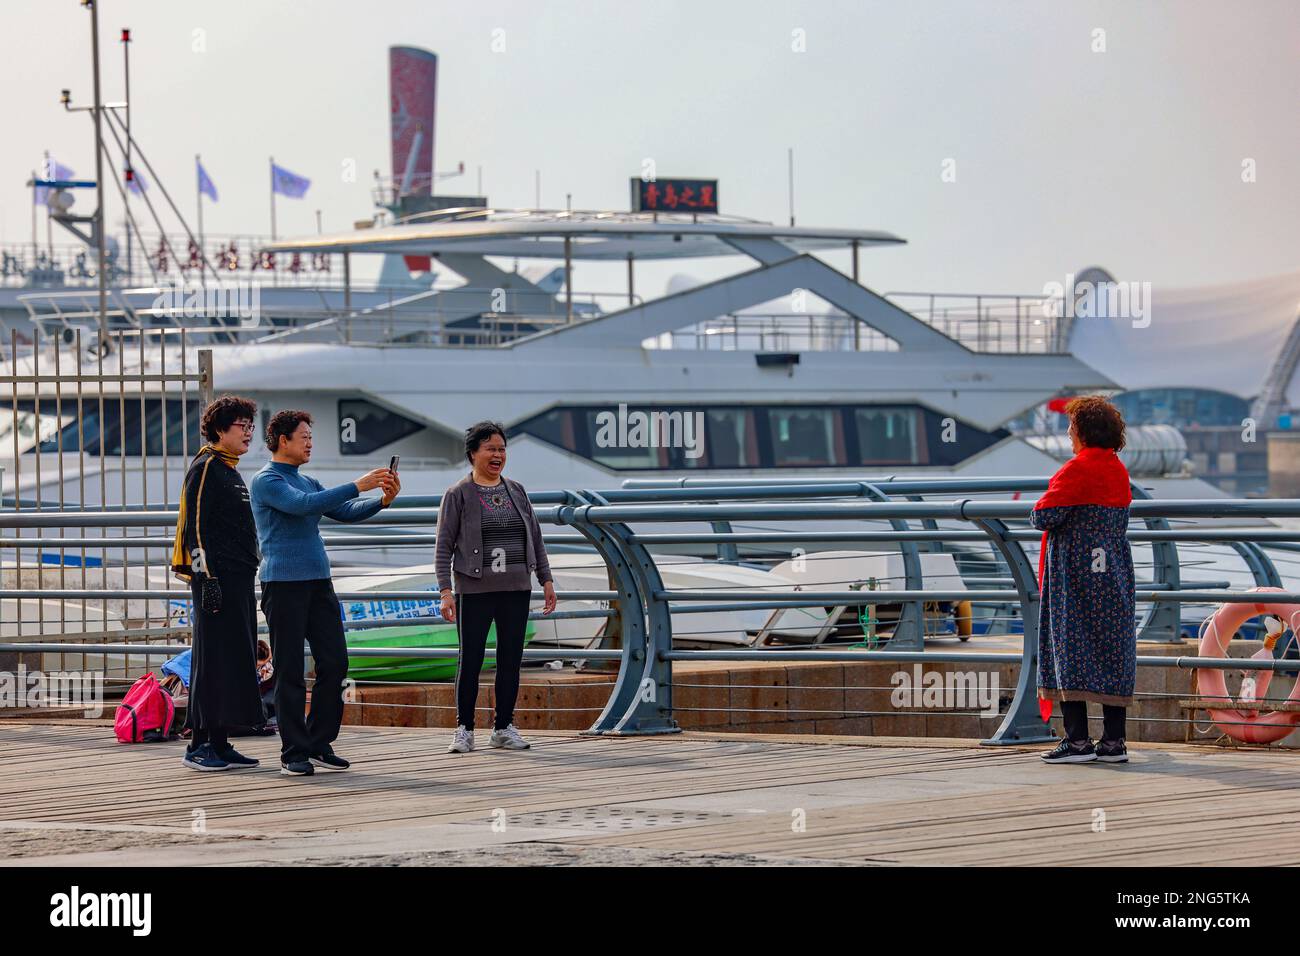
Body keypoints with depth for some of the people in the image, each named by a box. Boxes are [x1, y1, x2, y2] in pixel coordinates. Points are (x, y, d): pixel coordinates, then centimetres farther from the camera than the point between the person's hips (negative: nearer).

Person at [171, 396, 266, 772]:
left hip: (238, 581, 10)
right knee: (214, 660, -9)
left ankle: (219, 742, 13)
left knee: (236, 660, 9)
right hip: (216, 581, -10)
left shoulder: (230, 471, 20)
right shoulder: (205, 468, -10)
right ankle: (199, 746, -7)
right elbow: (195, 526, -16)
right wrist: (207, 577, -21)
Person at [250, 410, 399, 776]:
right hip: (284, 584, -8)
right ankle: (294, 753, 1)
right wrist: (358, 485, -22)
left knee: (334, 664, 3)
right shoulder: (267, 481, -7)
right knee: (290, 672, -4)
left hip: (319, 582, 8)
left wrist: (382, 500, -5)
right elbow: (304, 505, -22)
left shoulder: (309, 482, 19)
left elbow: (346, 512, 14)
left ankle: (319, 745, 12)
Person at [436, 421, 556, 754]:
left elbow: (535, 538, 15)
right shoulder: (458, 495, -2)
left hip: (516, 589, 4)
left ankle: (504, 728, 13)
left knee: (511, 660, 6)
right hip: (475, 590, -4)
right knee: (470, 660, -2)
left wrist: (546, 580, 10)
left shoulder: (516, 490, 11)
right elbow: (443, 547, -4)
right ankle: (464, 730, 6)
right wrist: (445, 591, -12)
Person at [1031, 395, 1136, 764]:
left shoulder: (1078, 469, -14)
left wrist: (1037, 515, 4)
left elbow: (1045, 516, -19)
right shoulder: (1119, 471, 12)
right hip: (1113, 576, 8)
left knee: (1071, 649, -5)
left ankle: (1077, 740, -10)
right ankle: (1113, 741, 7)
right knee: (1112, 650, 8)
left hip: (1075, 573, -8)